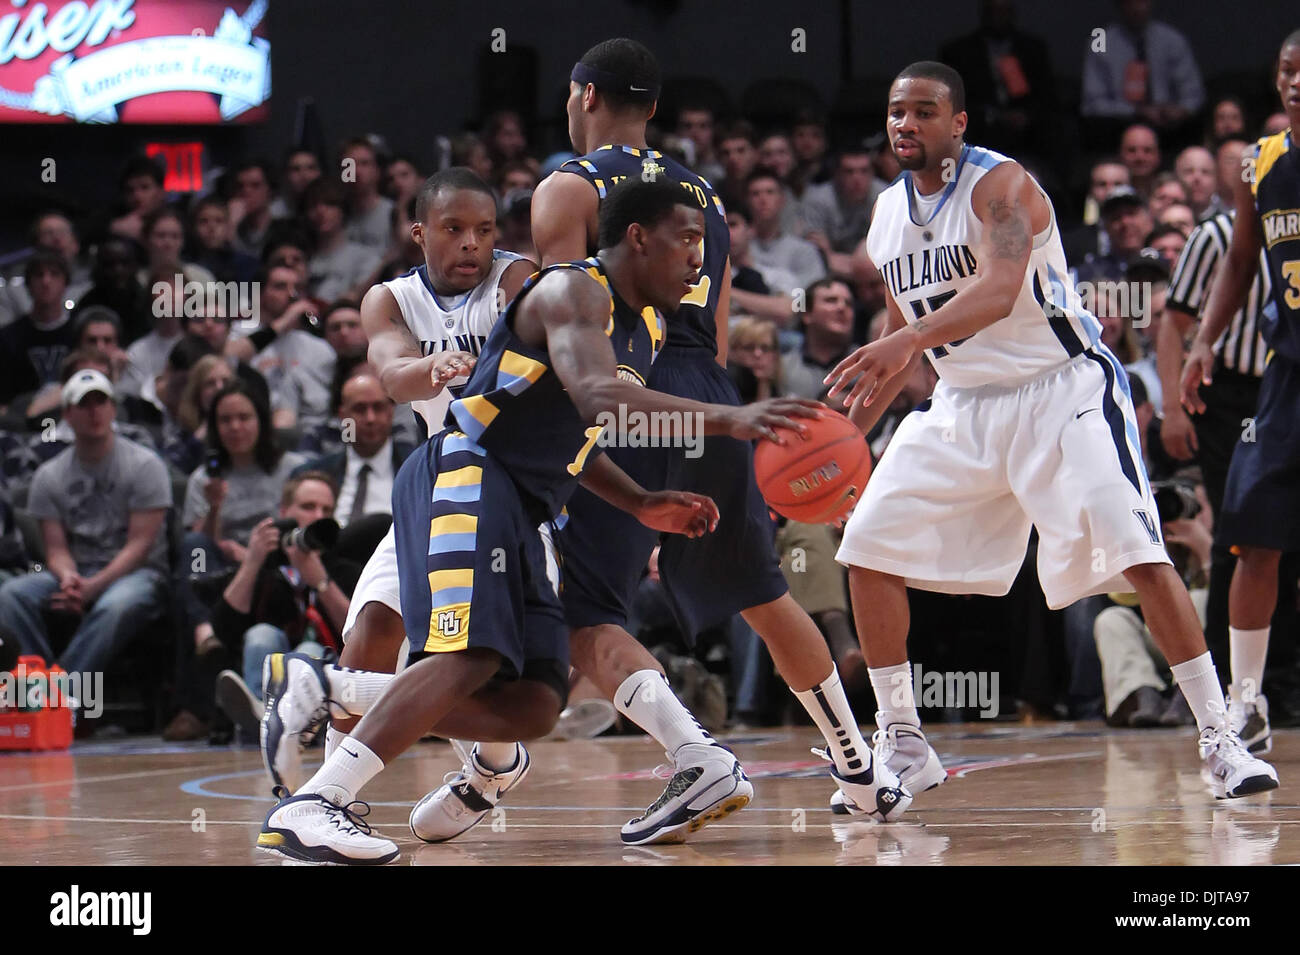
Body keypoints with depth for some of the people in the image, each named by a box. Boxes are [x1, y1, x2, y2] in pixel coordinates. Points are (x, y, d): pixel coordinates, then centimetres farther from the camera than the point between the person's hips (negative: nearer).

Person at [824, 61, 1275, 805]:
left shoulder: (999, 185, -17)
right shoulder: (890, 216, 7)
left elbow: (1000, 289, -36)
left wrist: (905, 341, -51)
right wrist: (850, 426, 16)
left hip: (1064, 387, -7)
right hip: (965, 402, 7)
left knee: (1137, 553, -21)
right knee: (870, 547, -3)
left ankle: (1220, 738, -14)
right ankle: (903, 747, 7)